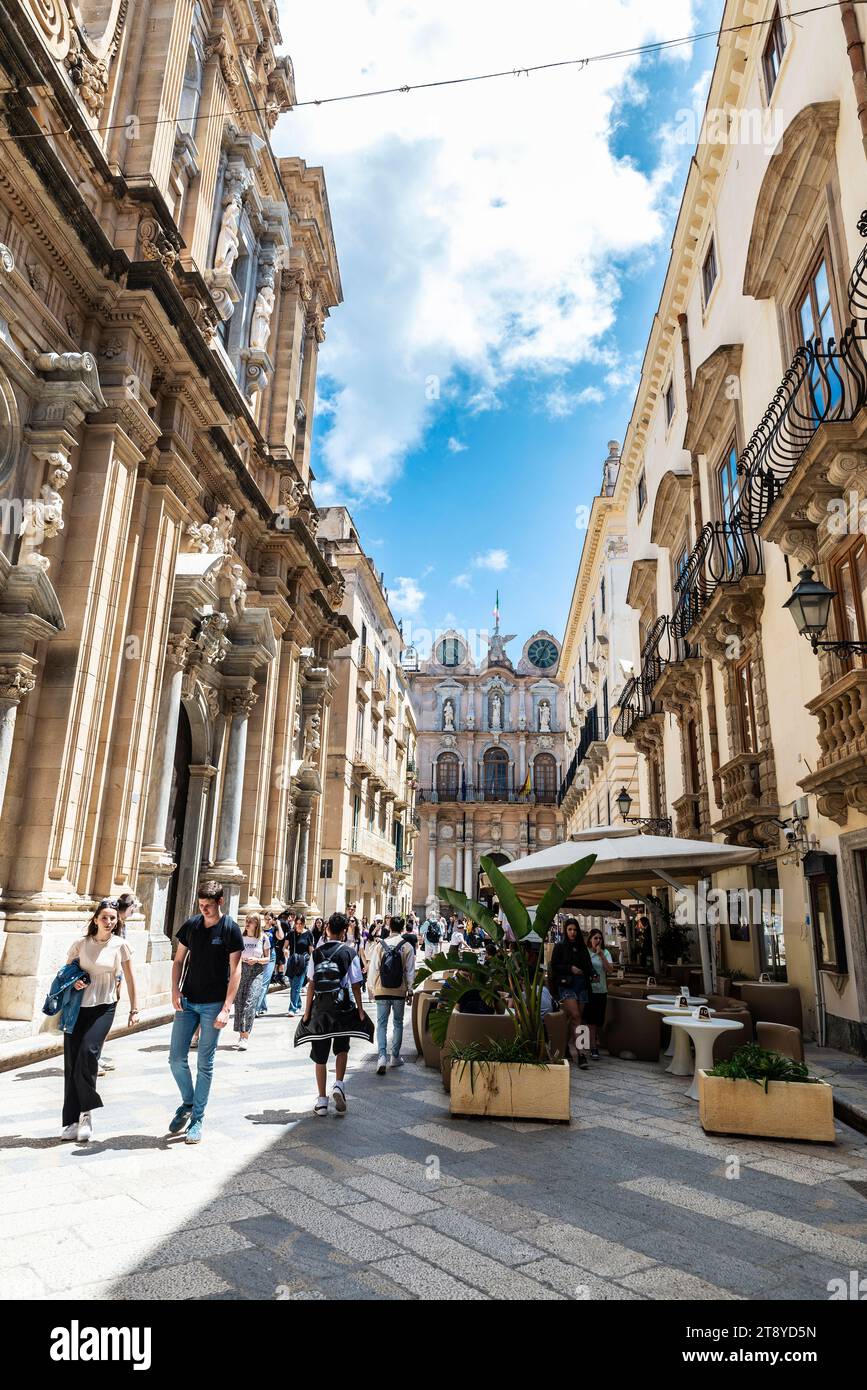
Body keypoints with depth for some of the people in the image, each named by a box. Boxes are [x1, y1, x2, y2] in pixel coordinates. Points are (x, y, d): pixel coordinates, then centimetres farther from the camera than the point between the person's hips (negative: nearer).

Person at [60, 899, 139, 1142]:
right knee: (71, 1062, 1)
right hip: (78, 1007, 2)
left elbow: (130, 978, 4)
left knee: (88, 1052, -20)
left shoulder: (120, 945, -3)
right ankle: (72, 1121, 13)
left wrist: (134, 1009, 5)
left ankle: (86, 1112, -1)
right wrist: (73, 981, -10)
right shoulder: (80, 944, -1)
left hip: (104, 1008, -2)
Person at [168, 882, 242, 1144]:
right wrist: (175, 990, -4)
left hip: (213, 1004, -4)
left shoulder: (230, 929, -9)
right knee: (176, 1058, 4)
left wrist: (226, 1008, -15)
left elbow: (235, 971, -9)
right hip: (187, 1001, 4)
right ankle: (188, 1103, 28)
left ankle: (197, 1118, 18)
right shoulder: (190, 925, 3)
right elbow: (179, 960, 12)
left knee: (205, 1063, 4)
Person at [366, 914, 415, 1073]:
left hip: (381, 991, 0)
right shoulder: (407, 947, -7)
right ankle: (395, 1057, 22)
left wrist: (370, 988, 8)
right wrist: (410, 990, 8)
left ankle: (382, 1056, -9)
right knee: (398, 1023, 15)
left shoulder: (380, 945, -6)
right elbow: (410, 971, -3)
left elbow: (373, 969, -3)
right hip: (399, 991, 0)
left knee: (382, 1024, 7)